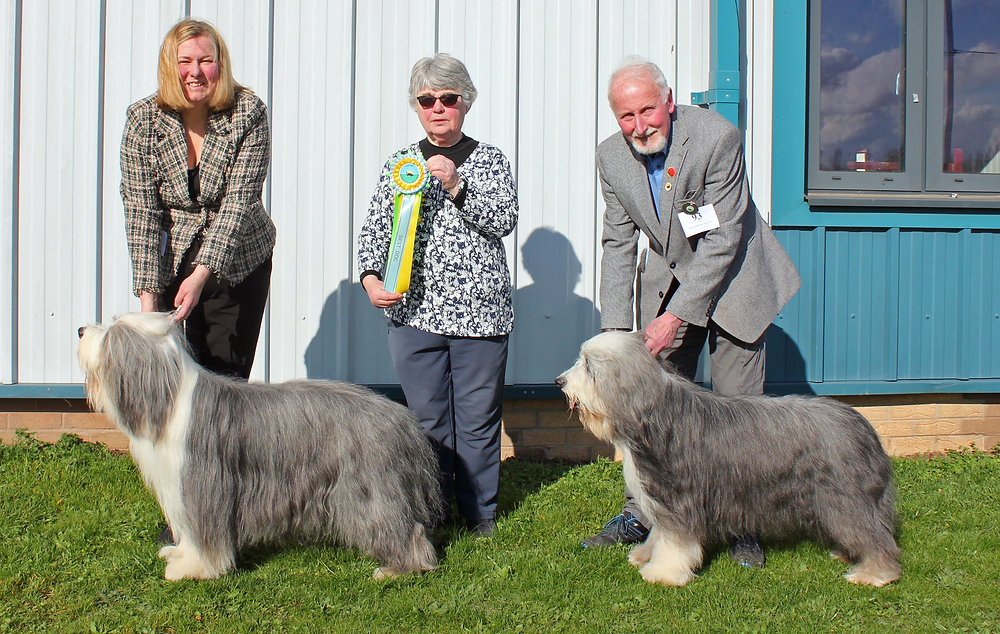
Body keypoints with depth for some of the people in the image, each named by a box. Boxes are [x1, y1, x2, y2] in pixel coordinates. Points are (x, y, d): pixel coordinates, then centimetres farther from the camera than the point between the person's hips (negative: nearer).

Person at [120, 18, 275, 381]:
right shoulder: (143, 120, -8)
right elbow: (141, 211, -10)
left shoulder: (249, 114, -12)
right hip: (170, 263, 1)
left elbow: (239, 201, -19)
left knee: (227, 377, -4)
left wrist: (202, 274, -29)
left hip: (237, 264, -1)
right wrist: (147, 295, -18)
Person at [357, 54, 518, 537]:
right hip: (415, 312, 1)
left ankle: (480, 513, 20)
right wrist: (371, 277, -10)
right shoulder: (399, 165, 11)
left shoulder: (490, 160, 7)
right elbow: (374, 229, 7)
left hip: (480, 313, -1)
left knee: (478, 418, 5)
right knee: (426, 419, 7)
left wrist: (456, 187, -17)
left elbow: (504, 221, -5)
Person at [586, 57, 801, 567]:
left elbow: (722, 241, -24)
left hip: (731, 277, -4)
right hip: (667, 276, 4)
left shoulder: (717, 137, -25)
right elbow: (618, 245, -2)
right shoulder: (612, 156, -9)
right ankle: (641, 515, 17)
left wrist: (677, 316, -26)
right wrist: (615, 329, -9)